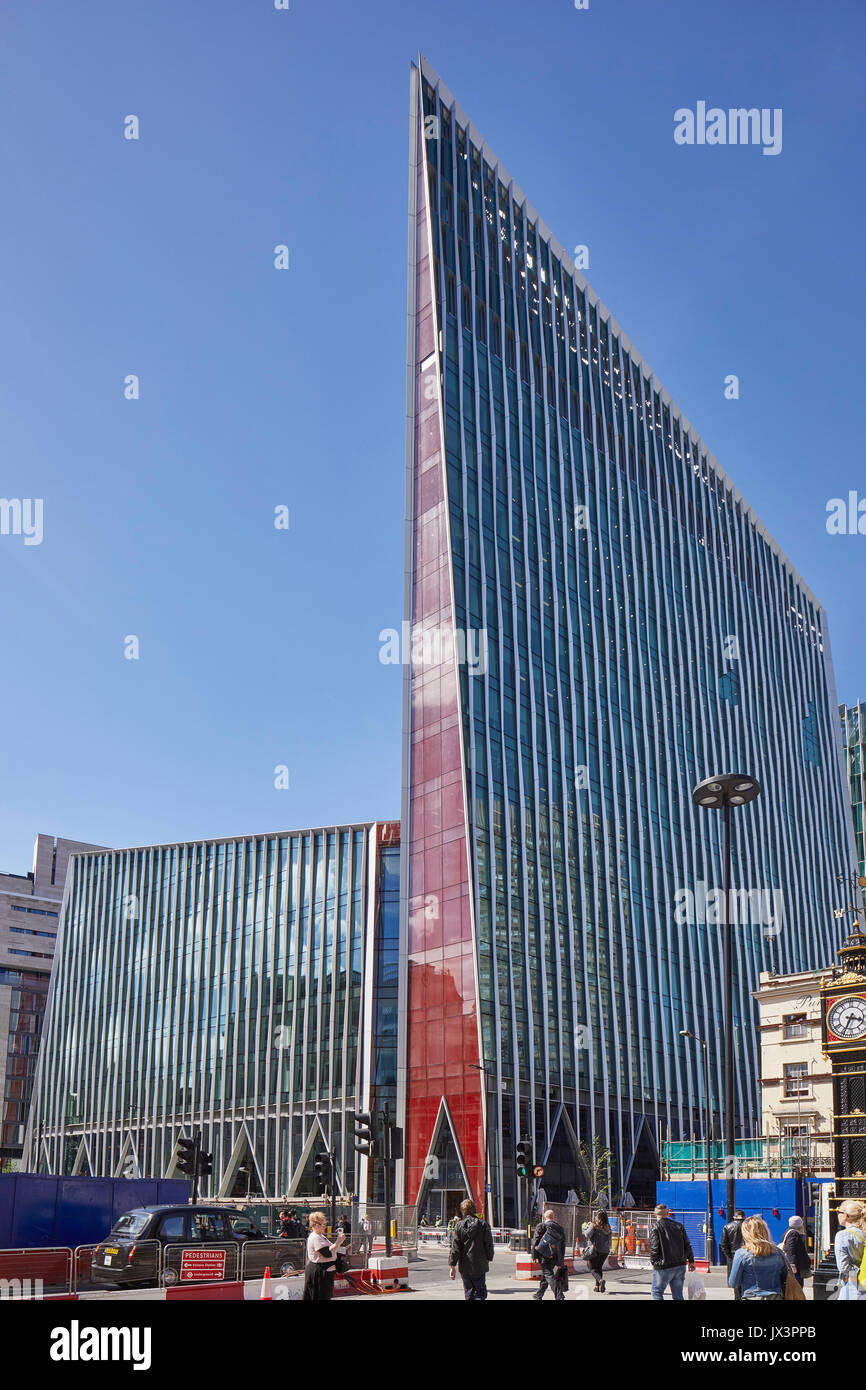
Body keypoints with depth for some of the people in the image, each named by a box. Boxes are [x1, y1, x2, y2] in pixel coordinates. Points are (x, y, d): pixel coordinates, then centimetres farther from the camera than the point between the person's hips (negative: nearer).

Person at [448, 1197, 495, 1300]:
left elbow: (455, 1248, -3)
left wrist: (453, 1266, 3)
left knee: (469, 1293, 12)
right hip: (480, 1266, -1)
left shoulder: (459, 1226, -2)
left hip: (465, 1267, 1)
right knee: (480, 1292, 4)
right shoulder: (483, 1224, -3)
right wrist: (489, 1259, 15)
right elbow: (489, 1245, 0)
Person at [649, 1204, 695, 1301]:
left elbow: (654, 1247, -14)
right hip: (680, 1265, 5)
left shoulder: (656, 1227, -8)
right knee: (678, 1295, 13)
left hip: (664, 1267, -5)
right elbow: (687, 1245, 9)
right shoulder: (679, 1226, 8)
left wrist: (653, 1261, 2)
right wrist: (691, 1261, 16)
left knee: (657, 1292, 9)